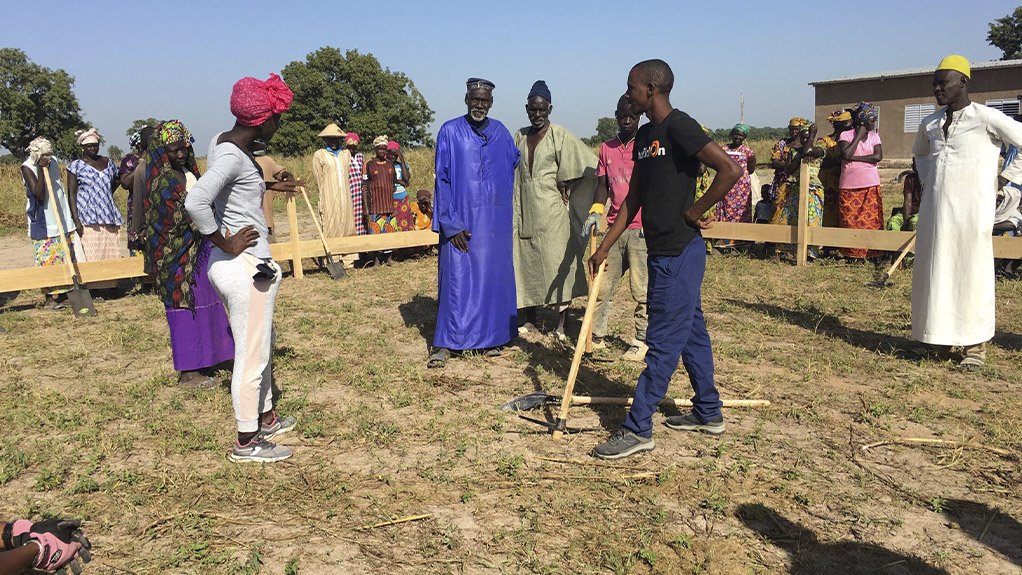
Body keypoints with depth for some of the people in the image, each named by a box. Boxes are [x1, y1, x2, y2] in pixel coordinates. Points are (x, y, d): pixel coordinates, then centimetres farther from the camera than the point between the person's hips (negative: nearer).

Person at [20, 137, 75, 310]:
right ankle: (50, 298, 2)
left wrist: (69, 216, 19)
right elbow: (38, 194, -23)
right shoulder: (28, 168, -11)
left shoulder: (53, 162, 7)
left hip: (61, 220, 6)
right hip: (43, 223, -6)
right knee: (47, 262, -4)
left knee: (65, 259, 9)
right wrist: (41, 170, -26)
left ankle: (63, 295, 16)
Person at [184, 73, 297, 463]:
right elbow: (195, 202, -33)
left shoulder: (223, 143, 9)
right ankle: (246, 442, 16)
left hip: (246, 265, 10)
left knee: (261, 345, 23)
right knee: (252, 354, 2)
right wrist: (226, 244, -22)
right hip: (244, 267, -10)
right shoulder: (232, 156, -21)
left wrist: (268, 182, 29)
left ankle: (266, 419, 40)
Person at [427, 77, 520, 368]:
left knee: (494, 277, 9)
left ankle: (493, 334, 21)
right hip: (461, 221, -4)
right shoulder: (450, 131, -3)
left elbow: (517, 163, 21)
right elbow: (442, 180, -5)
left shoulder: (501, 132, 8)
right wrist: (451, 224, -12)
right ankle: (443, 345, 1)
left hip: (495, 221, 4)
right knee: (456, 279, -4)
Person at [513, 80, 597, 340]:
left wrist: (567, 188, -9)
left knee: (558, 264, -3)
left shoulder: (561, 136, -4)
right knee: (525, 263, 7)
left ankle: (561, 324, 4)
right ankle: (530, 320, 19)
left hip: (552, 212, -5)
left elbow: (588, 165, -7)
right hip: (524, 212, 5)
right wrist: (515, 208, 6)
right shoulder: (520, 137, 11)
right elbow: (513, 174, 15)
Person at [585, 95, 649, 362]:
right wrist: (596, 211, -4)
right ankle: (596, 336, 18)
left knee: (642, 290, 0)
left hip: (641, 229, -5)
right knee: (602, 286, 8)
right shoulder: (607, 148, 13)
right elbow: (602, 184, 13)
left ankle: (640, 342, 9)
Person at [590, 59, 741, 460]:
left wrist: (695, 212, -14)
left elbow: (730, 170, -23)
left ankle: (637, 428, 3)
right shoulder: (644, 136, 14)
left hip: (679, 251, -10)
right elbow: (633, 200, 17)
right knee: (691, 333, 17)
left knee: (663, 342, -3)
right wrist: (604, 247, 14)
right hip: (662, 251, 10)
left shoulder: (679, 126, -14)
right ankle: (708, 413, 29)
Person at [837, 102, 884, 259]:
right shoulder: (845, 135, 0)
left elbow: (878, 156, -8)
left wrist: (854, 158, -12)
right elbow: (846, 154, -18)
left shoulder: (874, 136, 9)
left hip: (871, 186, 2)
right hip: (849, 187, -2)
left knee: (871, 220, 0)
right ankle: (852, 254, 9)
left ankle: (870, 252, 6)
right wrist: (859, 135, -10)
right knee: (850, 222, 1)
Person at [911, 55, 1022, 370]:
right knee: (935, 271, 8)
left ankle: (975, 345, 7)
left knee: (971, 272, -3)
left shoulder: (986, 117, -6)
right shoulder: (930, 123, 12)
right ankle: (939, 336, 21)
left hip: (971, 208, -6)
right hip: (935, 208, 6)